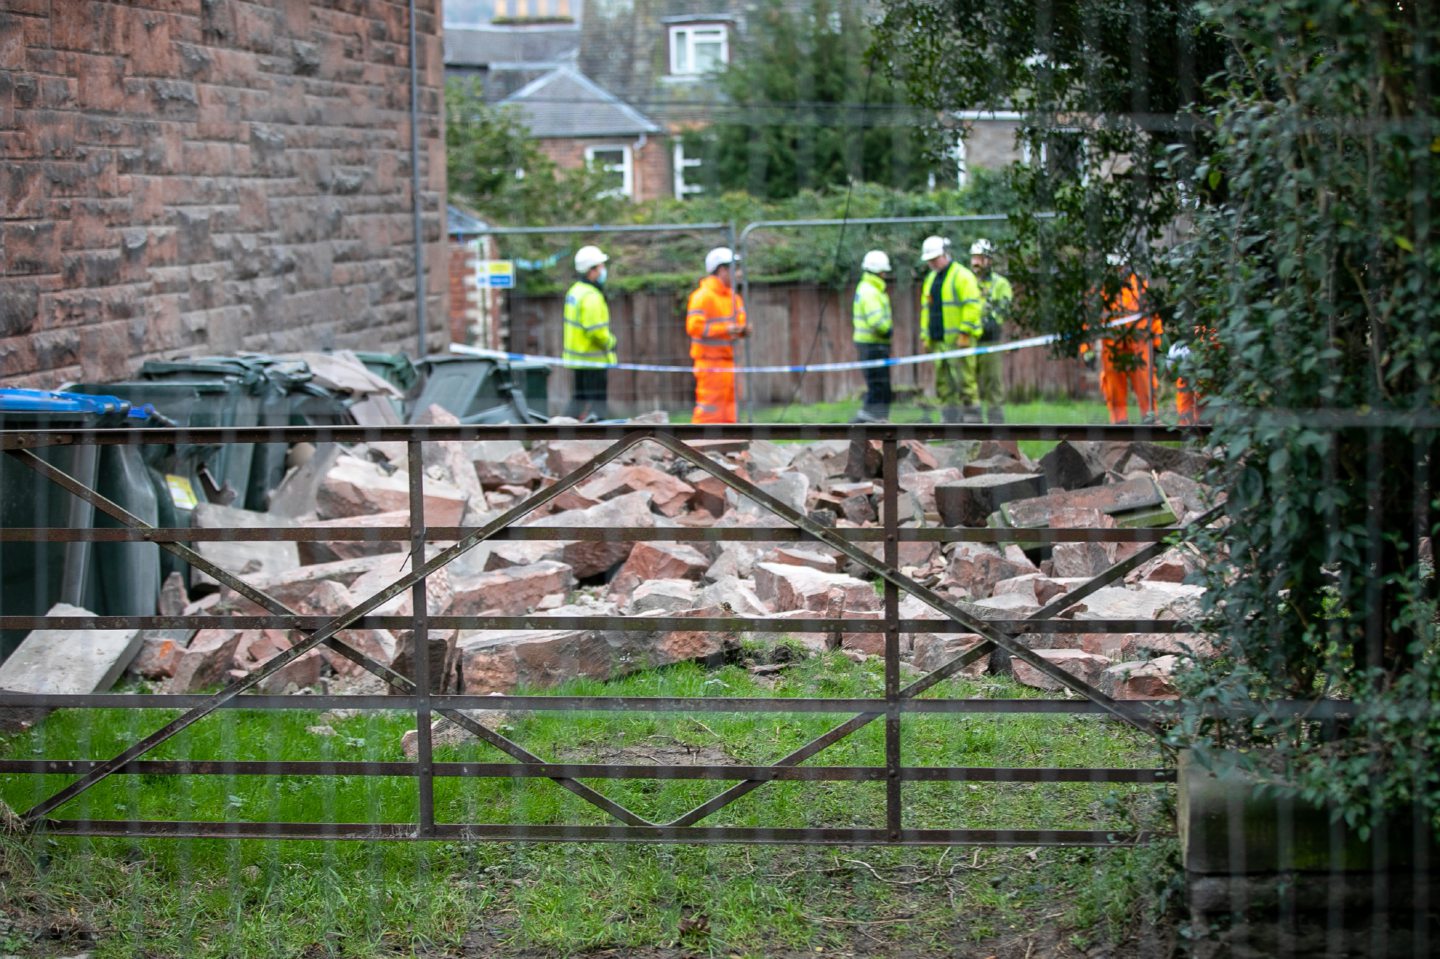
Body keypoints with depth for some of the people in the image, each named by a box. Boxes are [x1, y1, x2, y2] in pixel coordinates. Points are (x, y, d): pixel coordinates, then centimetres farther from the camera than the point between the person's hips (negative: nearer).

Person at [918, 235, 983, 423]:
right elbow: (926, 309, 25)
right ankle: (950, 422, 9)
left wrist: (965, 332, -18)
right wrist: (924, 336, 18)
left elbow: (972, 305, -13)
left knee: (964, 381, -10)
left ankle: (972, 420, -9)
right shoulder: (930, 279, 20)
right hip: (938, 341, 8)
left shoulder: (962, 276, -6)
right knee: (944, 384, 7)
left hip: (958, 339, -8)